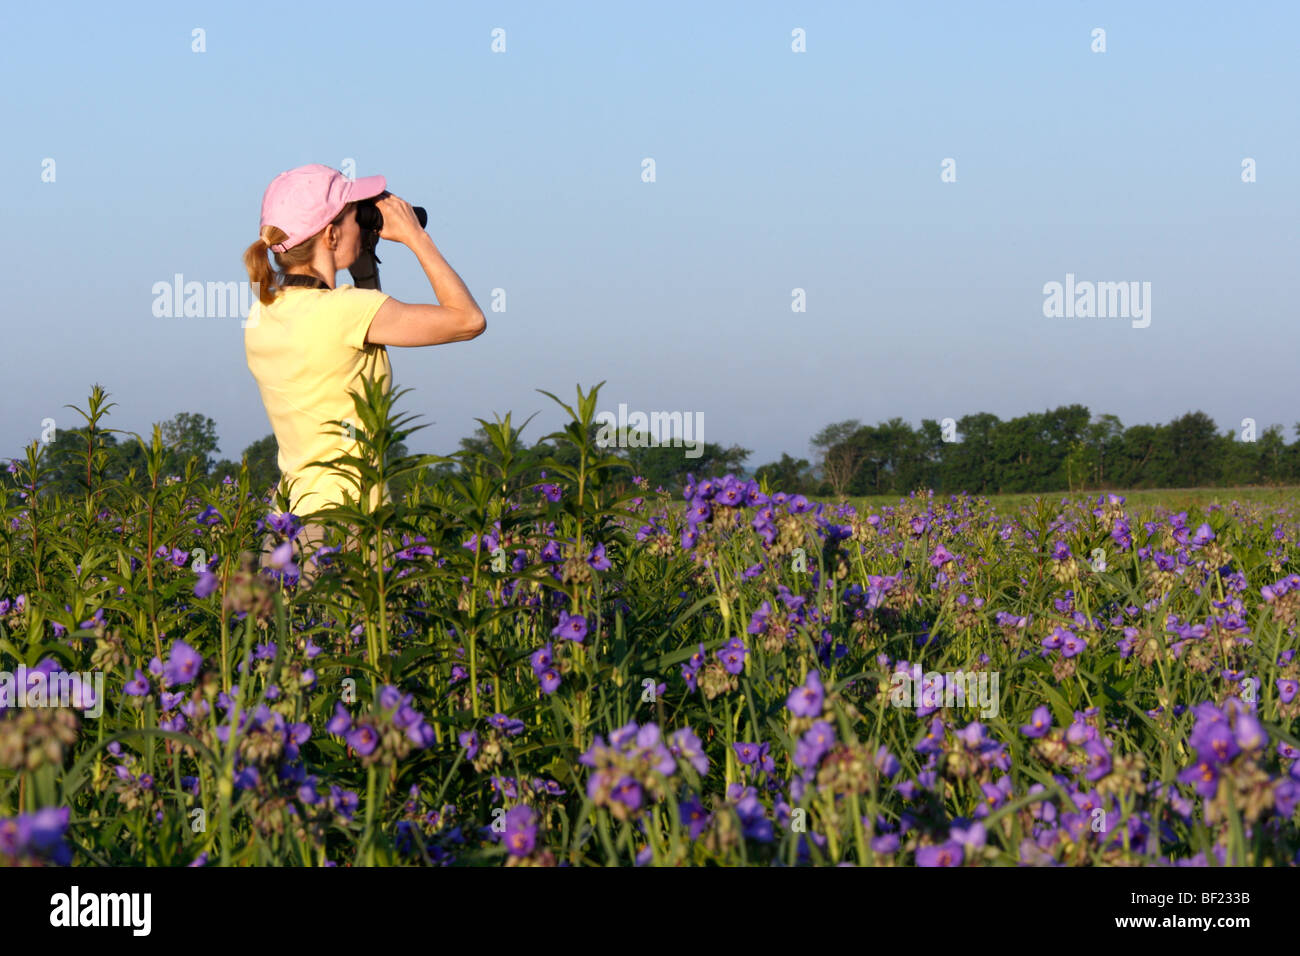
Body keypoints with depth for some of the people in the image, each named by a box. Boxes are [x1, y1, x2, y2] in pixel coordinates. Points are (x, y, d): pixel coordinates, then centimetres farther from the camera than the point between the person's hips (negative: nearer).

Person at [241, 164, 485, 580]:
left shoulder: (262, 314, 8)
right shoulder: (344, 311, -15)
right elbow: (468, 319, -7)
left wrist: (362, 256, 21)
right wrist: (415, 236, 2)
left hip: (291, 517, 8)